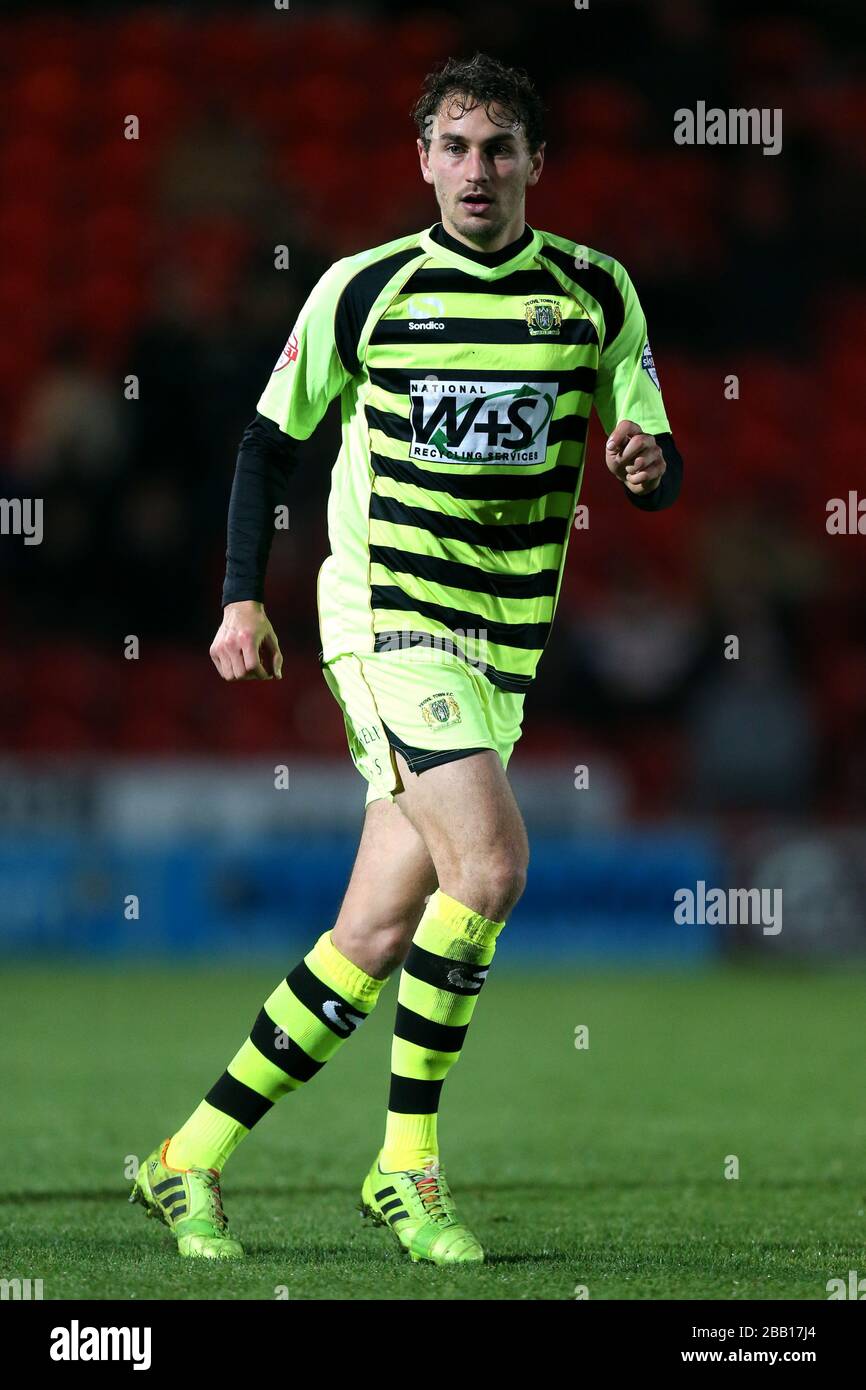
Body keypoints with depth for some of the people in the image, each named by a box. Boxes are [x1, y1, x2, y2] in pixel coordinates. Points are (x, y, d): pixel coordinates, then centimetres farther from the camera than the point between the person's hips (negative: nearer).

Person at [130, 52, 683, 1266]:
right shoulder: (364, 289, -2)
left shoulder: (596, 293, 4)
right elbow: (272, 436, 8)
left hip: (503, 642, 4)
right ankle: (408, 1166, -10)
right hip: (385, 617, -4)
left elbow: (652, 459, 6)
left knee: (380, 936, 1)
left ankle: (191, 1161, 12)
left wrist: (652, 467, -18)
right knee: (490, 863, -23)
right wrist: (243, 595, 1)